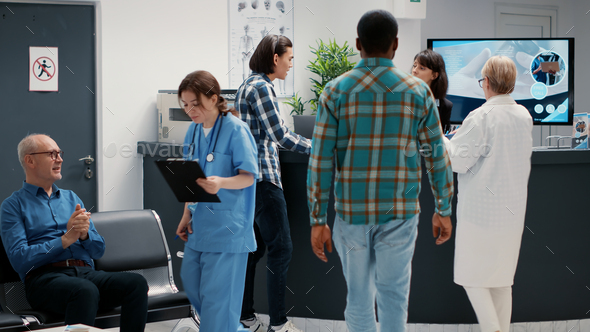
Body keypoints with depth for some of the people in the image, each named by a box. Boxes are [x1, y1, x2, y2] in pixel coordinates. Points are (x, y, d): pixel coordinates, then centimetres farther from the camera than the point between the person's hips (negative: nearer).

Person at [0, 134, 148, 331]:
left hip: (86, 272, 5)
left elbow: (98, 250, 18)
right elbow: (19, 259, -7)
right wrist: (65, 239, -12)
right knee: (86, 290, -39)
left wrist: (84, 235, -4)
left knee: (136, 282, -26)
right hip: (45, 277, -5)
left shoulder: (71, 198, 25)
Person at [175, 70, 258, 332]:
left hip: (227, 227, -8)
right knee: (191, 282, 15)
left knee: (216, 294, -5)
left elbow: (248, 176, -16)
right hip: (200, 223, 8)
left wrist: (221, 182, -35)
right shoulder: (193, 131, 9)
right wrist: (186, 216, 13)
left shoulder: (236, 130, -13)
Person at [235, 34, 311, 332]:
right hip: (263, 177, -10)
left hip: (249, 178, 10)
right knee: (280, 248, -5)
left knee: (253, 249, 13)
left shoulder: (250, 85, 17)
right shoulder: (261, 87, -14)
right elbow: (280, 135, -17)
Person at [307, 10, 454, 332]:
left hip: (351, 210, 0)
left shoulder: (336, 91, -4)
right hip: (400, 211, 0)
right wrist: (443, 210, 13)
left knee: (359, 295, 13)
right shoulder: (418, 91, -1)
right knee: (393, 297, 6)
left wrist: (318, 220, -2)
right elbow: (438, 154, 3)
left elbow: (320, 160, -7)